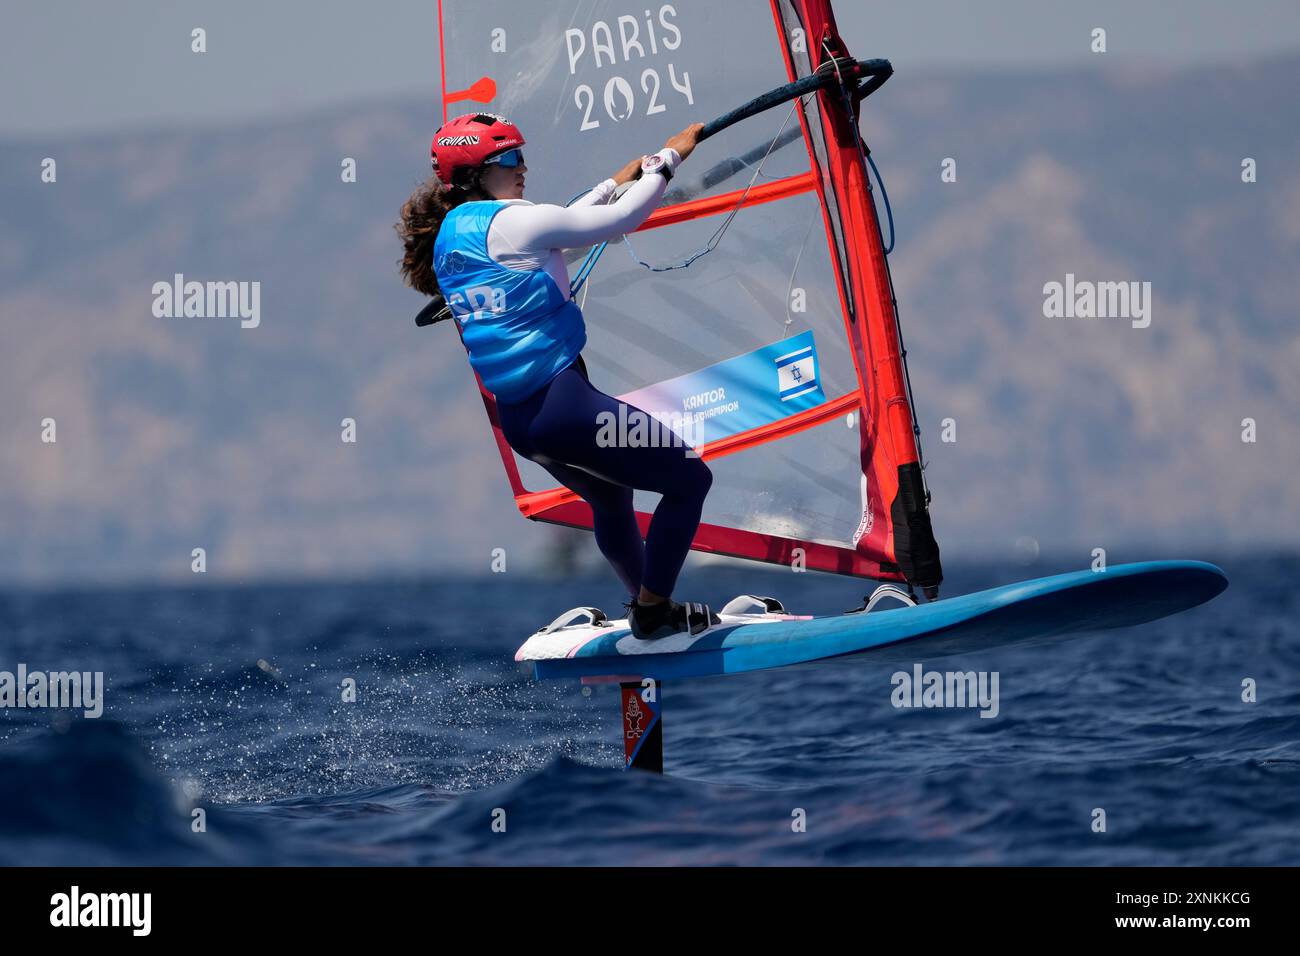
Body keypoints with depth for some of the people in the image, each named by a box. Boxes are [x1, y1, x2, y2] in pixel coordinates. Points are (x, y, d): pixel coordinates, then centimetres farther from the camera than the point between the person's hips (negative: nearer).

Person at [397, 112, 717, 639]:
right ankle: (653, 609, 9)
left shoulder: (447, 238, 13)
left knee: (610, 498, 33)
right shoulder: (509, 223, -14)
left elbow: (558, 228, 27)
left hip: (516, 419, 10)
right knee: (690, 479, 4)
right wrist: (669, 157, 4)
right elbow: (623, 219, -10)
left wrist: (620, 179, 32)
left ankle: (644, 604, 45)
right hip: (565, 404, -10)